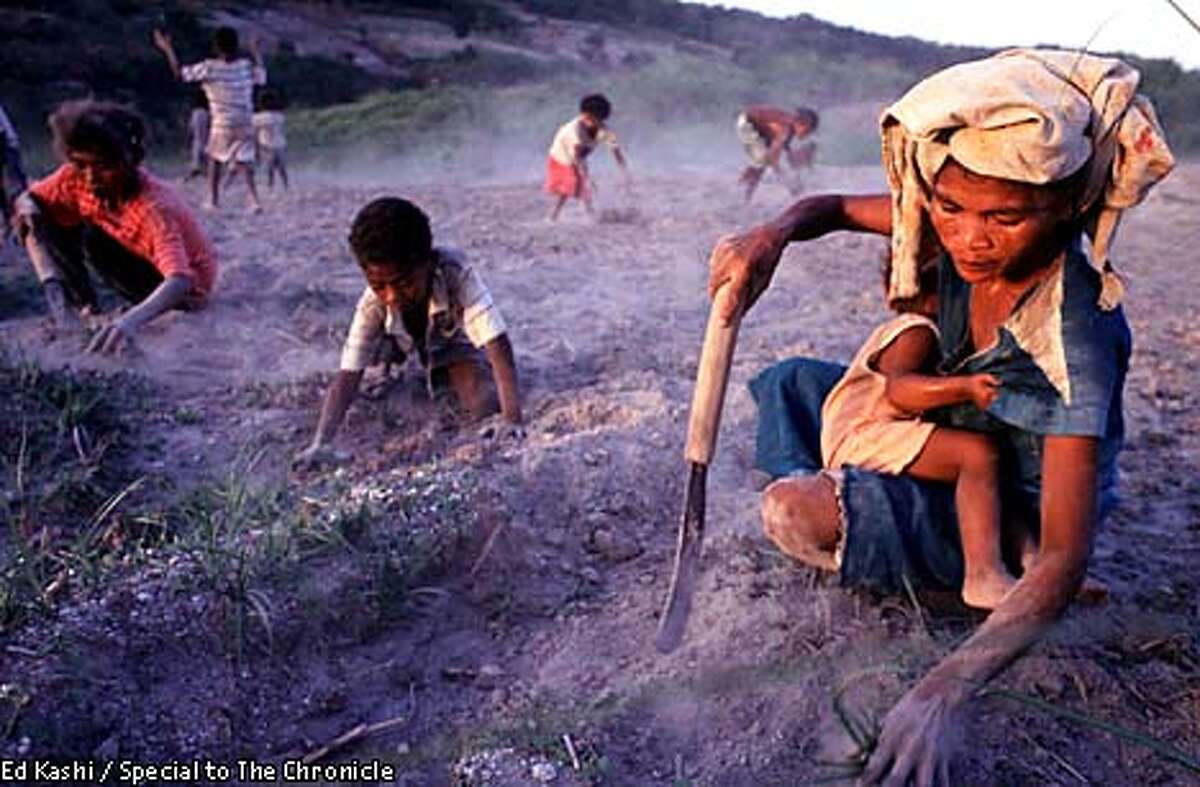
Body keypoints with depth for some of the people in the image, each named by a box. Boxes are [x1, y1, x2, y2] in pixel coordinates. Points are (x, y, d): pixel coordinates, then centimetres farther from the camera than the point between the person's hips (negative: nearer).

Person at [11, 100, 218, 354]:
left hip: (188, 287, -7)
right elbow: (28, 199, -2)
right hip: (140, 261, 7)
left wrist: (133, 319, -67)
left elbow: (180, 281, -48)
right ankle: (83, 306, -3)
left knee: (94, 239, -29)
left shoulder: (154, 206, -35)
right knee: (37, 215, -7)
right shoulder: (77, 177, -17)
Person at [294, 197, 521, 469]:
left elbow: (498, 344, -47)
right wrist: (320, 443, -47)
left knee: (482, 406, -24)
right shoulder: (373, 304, -35)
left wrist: (512, 421, -56)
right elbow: (348, 375, -34)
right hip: (406, 342, 4)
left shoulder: (456, 273, -42)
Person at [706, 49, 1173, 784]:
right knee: (792, 383, 6)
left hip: (1012, 514, -6)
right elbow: (835, 207, -3)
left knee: (795, 510, -24)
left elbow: (1065, 559, -38)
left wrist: (945, 690, -51)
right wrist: (772, 235, -28)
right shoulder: (963, 233, -19)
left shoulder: (1077, 339, -36)